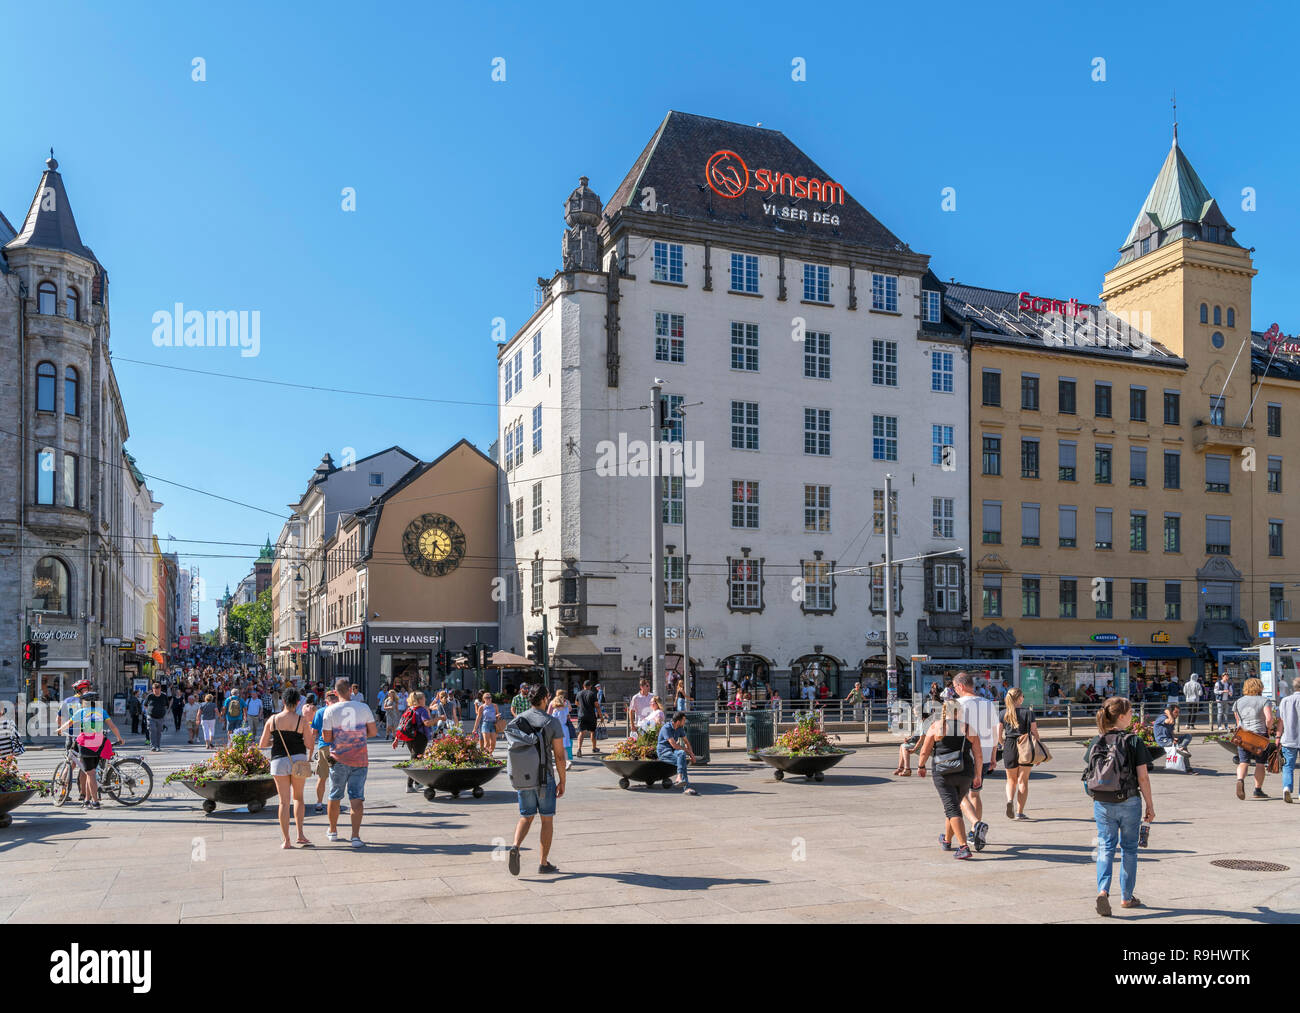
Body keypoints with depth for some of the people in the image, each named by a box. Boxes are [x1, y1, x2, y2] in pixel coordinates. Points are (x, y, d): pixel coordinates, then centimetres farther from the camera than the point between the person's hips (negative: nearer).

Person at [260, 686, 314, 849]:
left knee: (284, 801, 7)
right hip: (298, 761, -1)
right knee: (298, 797, 18)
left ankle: (286, 840, 6)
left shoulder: (272, 719, -1)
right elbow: (309, 745, -7)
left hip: (279, 761, 1)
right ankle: (300, 834, 9)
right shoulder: (302, 721, -6)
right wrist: (312, 738, 14)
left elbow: (262, 744, 2)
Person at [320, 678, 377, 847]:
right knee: (357, 797, 0)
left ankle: (333, 831, 30)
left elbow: (327, 738, -6)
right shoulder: (363, 708, -3)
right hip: (359, 759, 0)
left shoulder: (330, 710, -6)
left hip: (338, 759, 0)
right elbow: (373, 731, 2)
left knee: (335, 796, 16)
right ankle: (356, 836, -8)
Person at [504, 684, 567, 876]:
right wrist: (562, 781, 0)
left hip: (522, 779, 4)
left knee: (526, 817, 16)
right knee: (547, 819, 10)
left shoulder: (516, 722, 1)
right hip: (545, 777, -3)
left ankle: (515, 847, -10)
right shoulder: (552, 722, -10)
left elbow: (513, 752, 5)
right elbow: (559, 755, -10)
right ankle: (544, 864, 14)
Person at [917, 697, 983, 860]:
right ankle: (947, 840, 38)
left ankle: (964, 847, -17)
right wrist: (978, 776, 11)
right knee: (953, 806, 21)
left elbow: (924, 751, -1)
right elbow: (978, 756, 2)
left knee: (953, 810, -4)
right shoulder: (969, 729, 3)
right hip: (965, 775, 4)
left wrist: (920, 766, 15)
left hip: (943, 775, -4)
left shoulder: (936, 727, -3)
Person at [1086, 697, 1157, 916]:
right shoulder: (1134, 742, -10)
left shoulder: (1096, 742, 1)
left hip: (1102, 804, 2)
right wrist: (1150, 805, 1)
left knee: (1105, 848, 8)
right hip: (1129, 803, -2)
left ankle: (1103, 890, -12)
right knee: (1129, 849, 14)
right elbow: (1143, 777, -9)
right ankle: (1126, 897, 23)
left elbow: (1090, 777, 5)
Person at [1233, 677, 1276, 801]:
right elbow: (1269, 718, -15)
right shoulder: (1264, 701, -2)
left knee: (1243, 762, 2)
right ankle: (1258, 790, 8)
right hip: (1260, 735, -3)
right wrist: (1267, 729, 0)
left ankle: (1240, 780, -25)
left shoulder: (1238, 702, 11)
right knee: (1260, 763, 7)